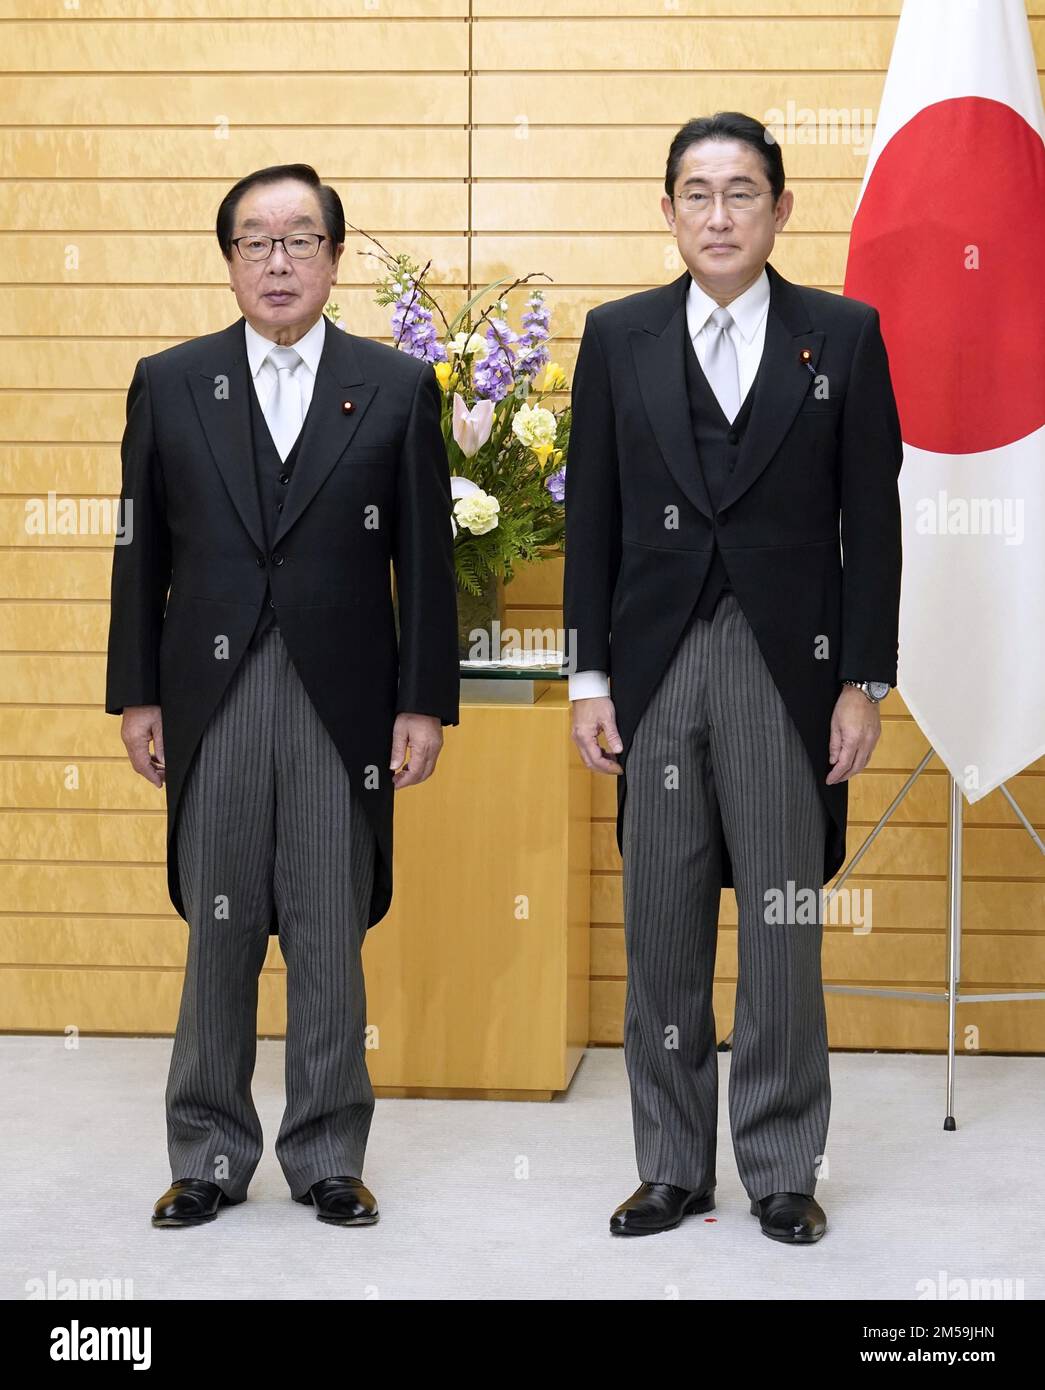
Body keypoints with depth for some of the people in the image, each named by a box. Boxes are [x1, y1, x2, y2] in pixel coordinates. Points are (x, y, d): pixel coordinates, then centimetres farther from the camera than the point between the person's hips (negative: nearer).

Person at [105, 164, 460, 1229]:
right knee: (217, 933, 7)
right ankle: (209, 1157, 19)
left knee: (332, 938, 4)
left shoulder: (397, 388, 5)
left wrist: (424, 702, -2)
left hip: (342, 701, -1)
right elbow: (142, 552, 7)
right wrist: (135, 696, 3)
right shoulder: (168, 384, 7)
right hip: (211, 699, 1)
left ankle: (328, 1158, 17)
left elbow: (424, 558, 3)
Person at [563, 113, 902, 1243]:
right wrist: (589, 677, 1)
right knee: (662, 926, 7)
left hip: (788, 665, -1)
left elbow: (871, 520, 2)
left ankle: (782, 1169, 15)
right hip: (656, 664, 2)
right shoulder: (618, 336, 6)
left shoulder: (843, 335, 2)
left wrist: (863, 681, -3)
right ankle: (672, 1169, 18)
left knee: (782, 925, 3)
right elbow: (591, 516, 6)